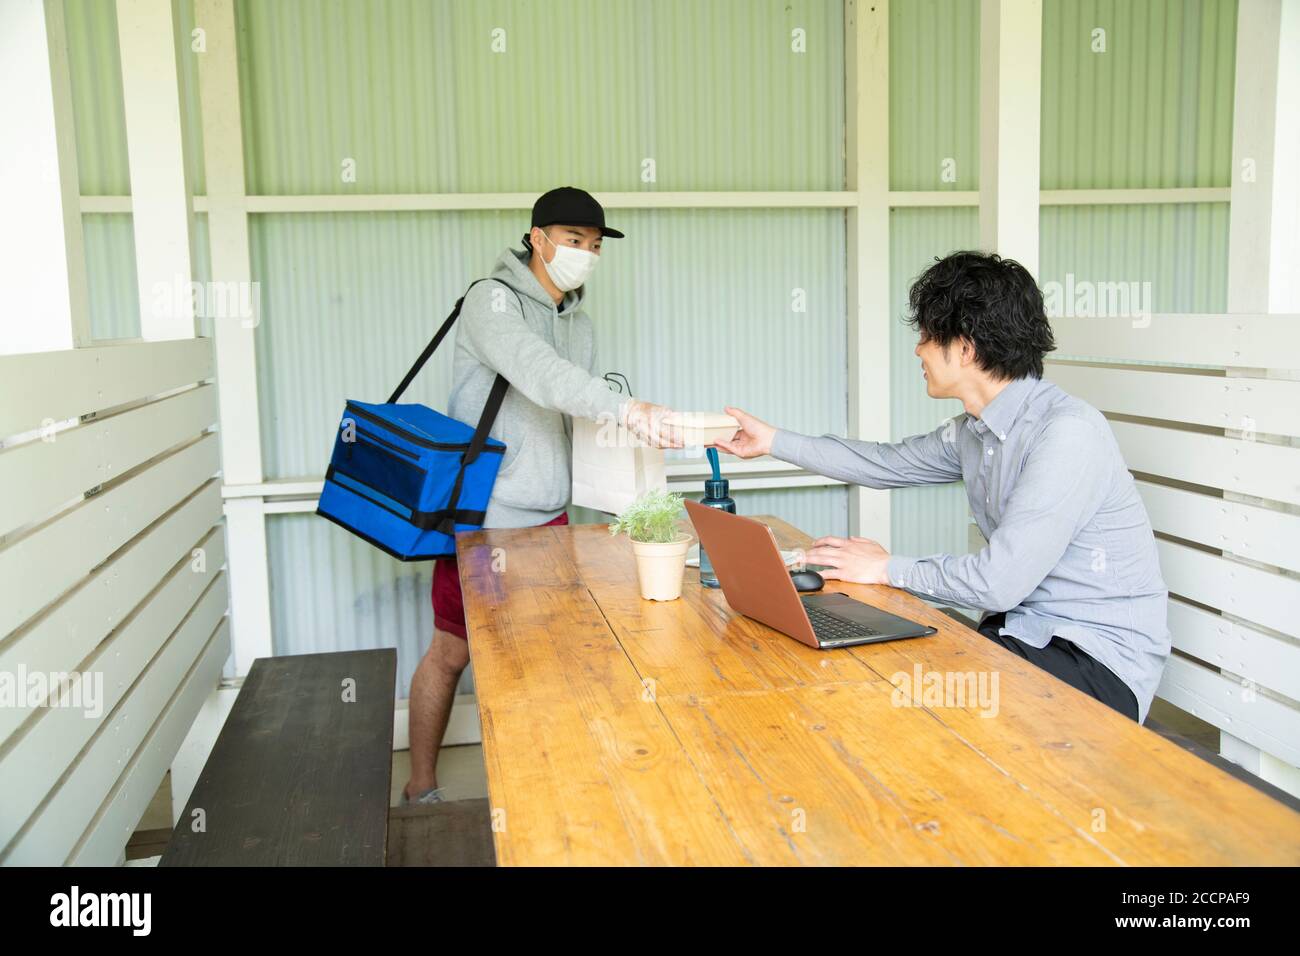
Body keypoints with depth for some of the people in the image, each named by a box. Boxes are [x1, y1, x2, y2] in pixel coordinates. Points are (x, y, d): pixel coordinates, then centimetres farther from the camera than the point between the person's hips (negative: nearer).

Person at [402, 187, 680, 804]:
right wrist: (625, 410, -43)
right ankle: (421, 788, 23)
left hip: (549, 518, 7)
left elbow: (577, 421, 14)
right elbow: (536, 373, -31)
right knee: (452, 651, 5)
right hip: (481, 517, -6)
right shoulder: (492, 301, -11)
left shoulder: (579, 324, 14)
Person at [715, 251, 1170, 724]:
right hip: (1024, 628, 8)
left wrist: (888, 568, -12)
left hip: (1100, 659, -8)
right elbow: (888, 463, 22)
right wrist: (772, 440, 24)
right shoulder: (972, 431, 5)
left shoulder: (1068, 432, -23)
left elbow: (998, 583, -27)